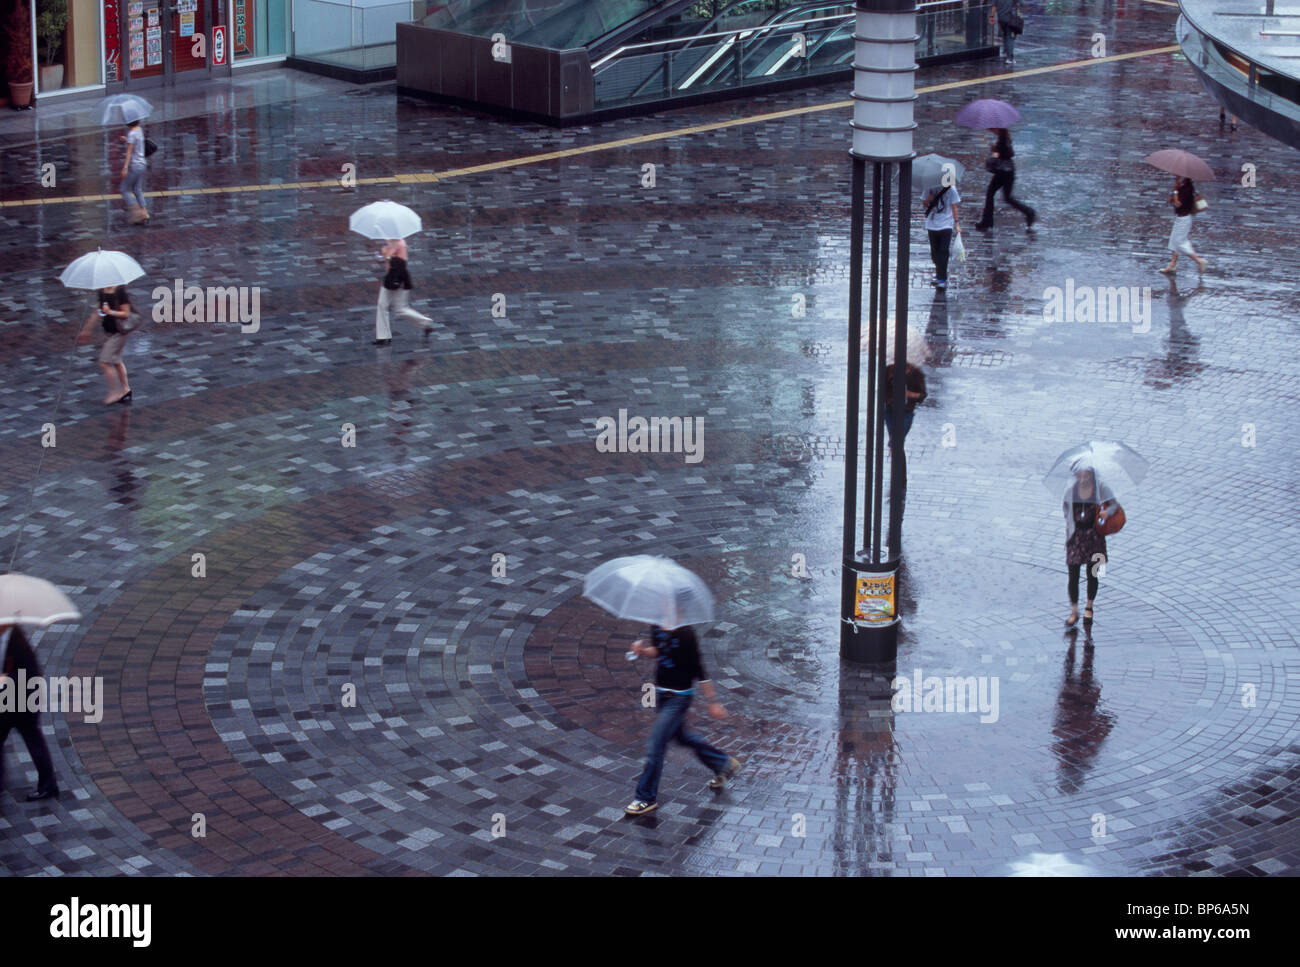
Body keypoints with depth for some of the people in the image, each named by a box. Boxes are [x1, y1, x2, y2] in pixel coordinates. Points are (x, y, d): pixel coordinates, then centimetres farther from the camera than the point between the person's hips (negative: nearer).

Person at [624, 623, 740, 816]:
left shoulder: (684, 634, -23)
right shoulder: (656, 627, -2)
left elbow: (698, 668, -18)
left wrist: (712, 702, -13)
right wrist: (643, 650, -7)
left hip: (678, 697, -9)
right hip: (661, 692, 9)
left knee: (656, 746, -6)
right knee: (681, 736, 24)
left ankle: (647, 798, 7)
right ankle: (723, 763, 43)